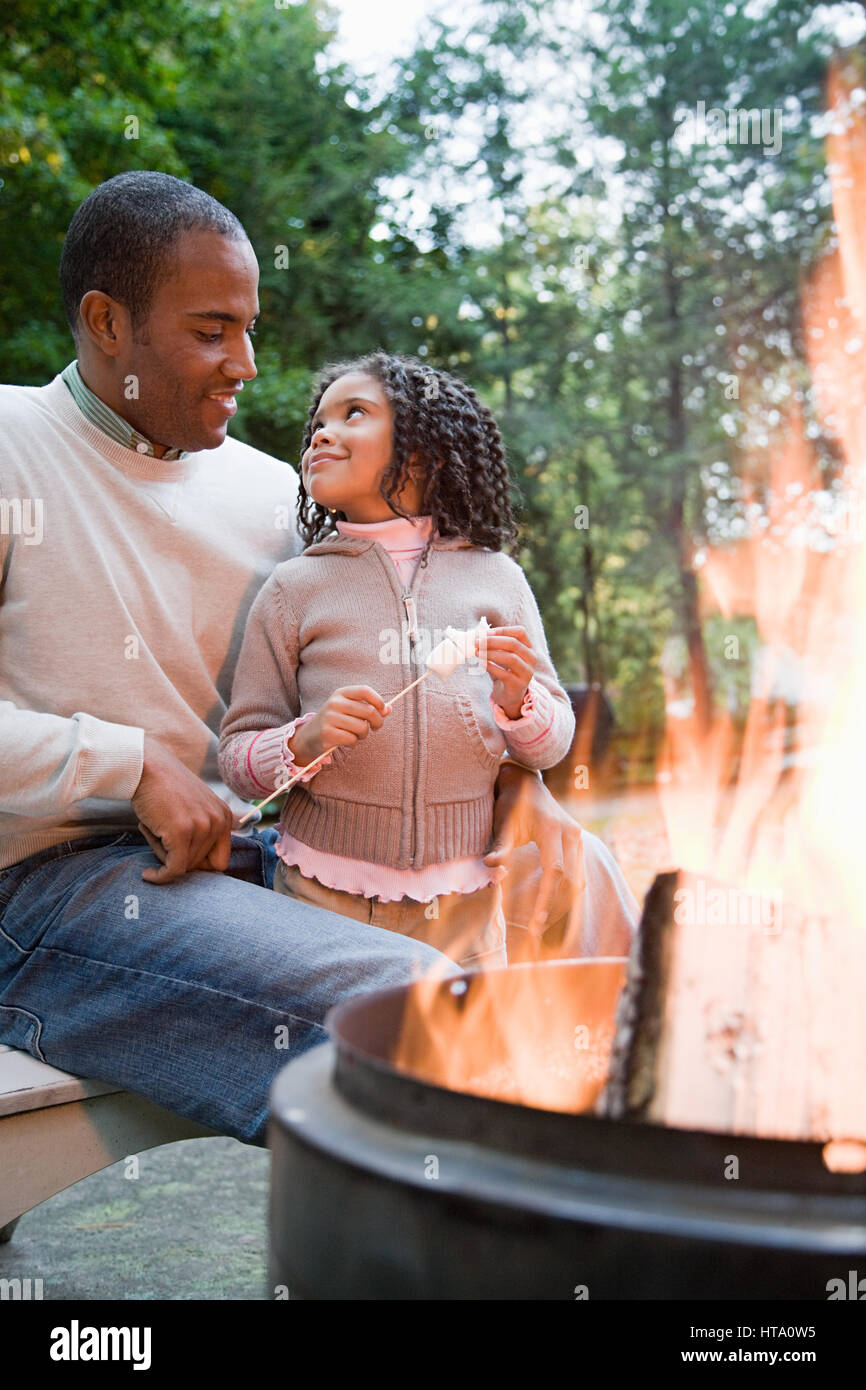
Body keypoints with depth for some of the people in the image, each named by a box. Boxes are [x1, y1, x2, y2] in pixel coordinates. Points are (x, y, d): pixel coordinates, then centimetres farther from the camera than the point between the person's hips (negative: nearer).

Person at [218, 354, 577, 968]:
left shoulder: (495, 577, 3)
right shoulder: (295, 587, 0)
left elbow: (553, 746, 6)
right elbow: (237, 756, 0)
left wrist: (518, 701, -14)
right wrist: (306, 741, -19)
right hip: (324, 891, -1)